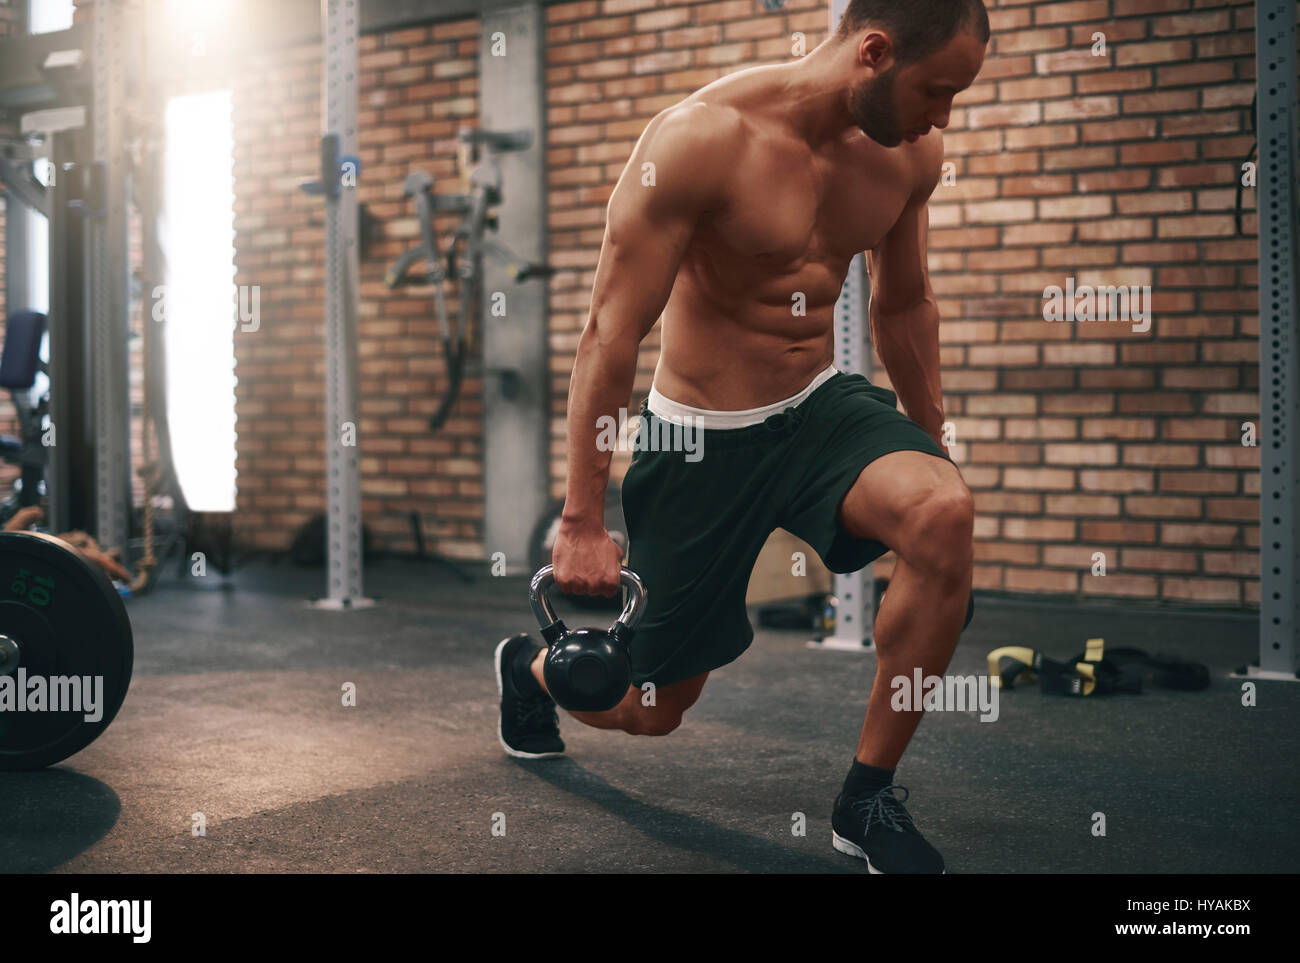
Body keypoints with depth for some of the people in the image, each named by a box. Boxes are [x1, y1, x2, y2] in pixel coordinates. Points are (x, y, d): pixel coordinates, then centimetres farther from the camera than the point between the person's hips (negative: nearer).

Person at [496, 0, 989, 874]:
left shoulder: (909, 152, -3)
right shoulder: (704, 138, -22)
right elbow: (612, 330, -20)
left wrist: (933, 449, 20)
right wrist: (583, 521, -20)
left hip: (823, 407, 5)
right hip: (705, 440, -4)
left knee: (946, 515, -29)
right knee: (652, 708, 9)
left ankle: (870, 798, -11)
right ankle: (531, 666, 48)